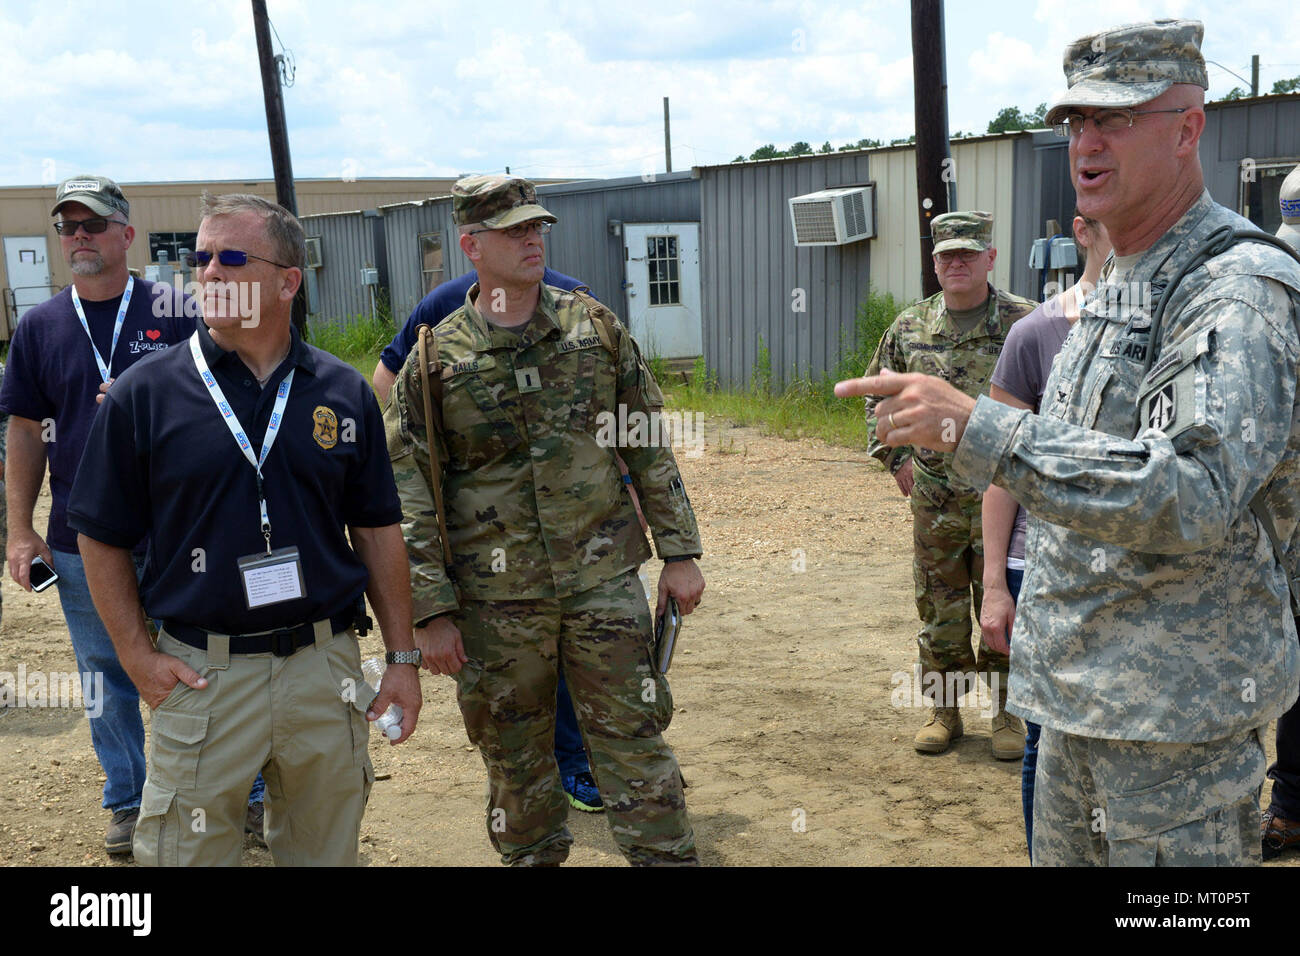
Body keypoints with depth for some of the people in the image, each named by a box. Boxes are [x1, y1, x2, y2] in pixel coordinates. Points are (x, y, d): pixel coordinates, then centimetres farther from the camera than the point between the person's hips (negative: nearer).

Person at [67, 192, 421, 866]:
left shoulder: (343, 393, 3)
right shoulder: (145, 392, -3)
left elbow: (377, 531, 7)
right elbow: (101, 538, 2)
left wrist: (402, 657, 5)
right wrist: (138, 657, -5)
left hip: (324, 666, 2)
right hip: (201, 676, -2)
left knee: (326, 853, 17)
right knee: (184, 851, 10)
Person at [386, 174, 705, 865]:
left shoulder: (594, 327, 3)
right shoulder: (437, 360, -2)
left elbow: (650, 444, 7)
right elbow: (407, 497, -2)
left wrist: (679, 550, 3)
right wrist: (430, 613, -6)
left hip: (604, 581, 1)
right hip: (496, 603, 0)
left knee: (635, 746, 5)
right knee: (516, 762, 14)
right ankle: (531, 858, 35)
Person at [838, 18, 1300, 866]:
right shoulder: (1117, 287, 13)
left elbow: (1193, 494, -31)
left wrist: (975, 429, -38)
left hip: (1177, 699, -9)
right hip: (1081, 685, 9)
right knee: (1063, 850, 19)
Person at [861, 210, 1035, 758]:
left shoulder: (1025, 323, -3)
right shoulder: (909, 328, 6)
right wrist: (894, 457, 8)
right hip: (934, 498, 3)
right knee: (940, 609, 11)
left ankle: (1008, 713, 20)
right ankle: (943, 709, 25)